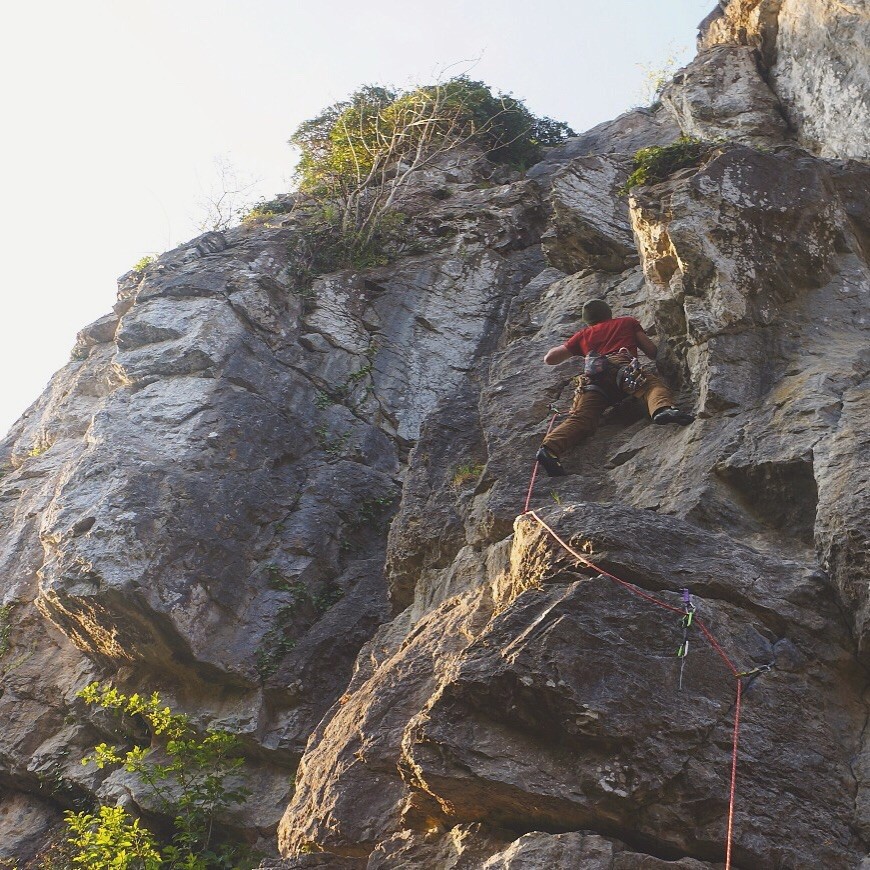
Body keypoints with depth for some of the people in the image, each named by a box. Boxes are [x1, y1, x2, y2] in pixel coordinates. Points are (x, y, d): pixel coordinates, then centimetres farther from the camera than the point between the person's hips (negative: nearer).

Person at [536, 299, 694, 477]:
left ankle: (550, 449, -40)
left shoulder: (583, 335, 37)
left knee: (580, 417, -16)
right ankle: (663, 408, -57)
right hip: (621, 365, -2)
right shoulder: (628, 322, 34)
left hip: (592, 375, 2)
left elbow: (549, 359, 35)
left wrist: (568, 347, 55)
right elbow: (652, 351, 28)